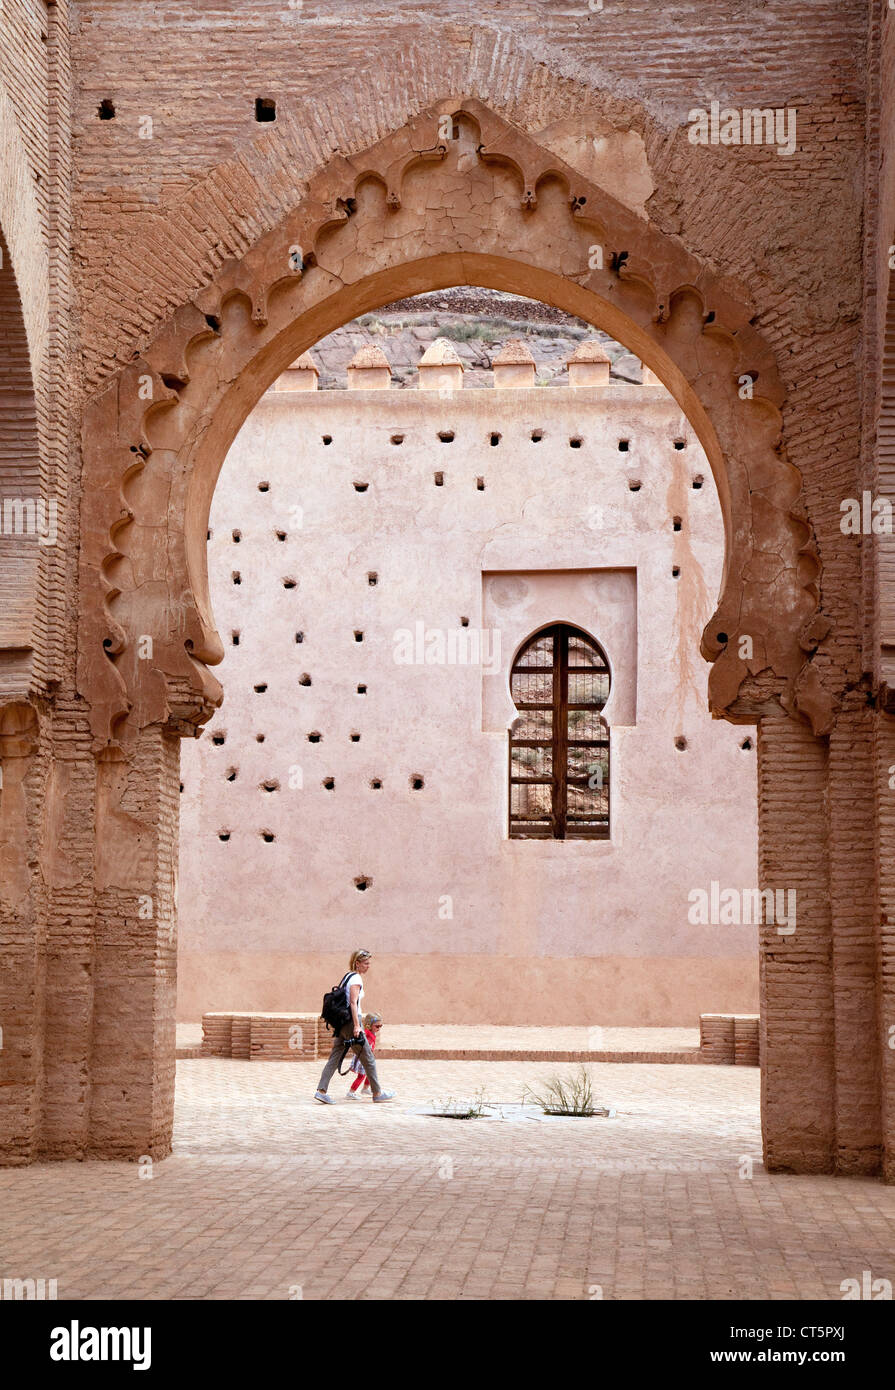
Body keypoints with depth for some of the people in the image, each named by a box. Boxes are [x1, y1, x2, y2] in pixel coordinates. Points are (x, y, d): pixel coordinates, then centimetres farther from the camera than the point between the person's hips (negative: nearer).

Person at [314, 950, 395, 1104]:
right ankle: (377, 1093, 11)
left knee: (335, 1058, 4)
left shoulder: (349, 977, 17)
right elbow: (353, 1003, -19)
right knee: (368, 1058, 3)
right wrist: (357, 1026, -23)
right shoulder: (356, 979, -11)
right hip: (350, 1021, -9)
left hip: (342, 1022, 9)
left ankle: (321, 1090, -6)